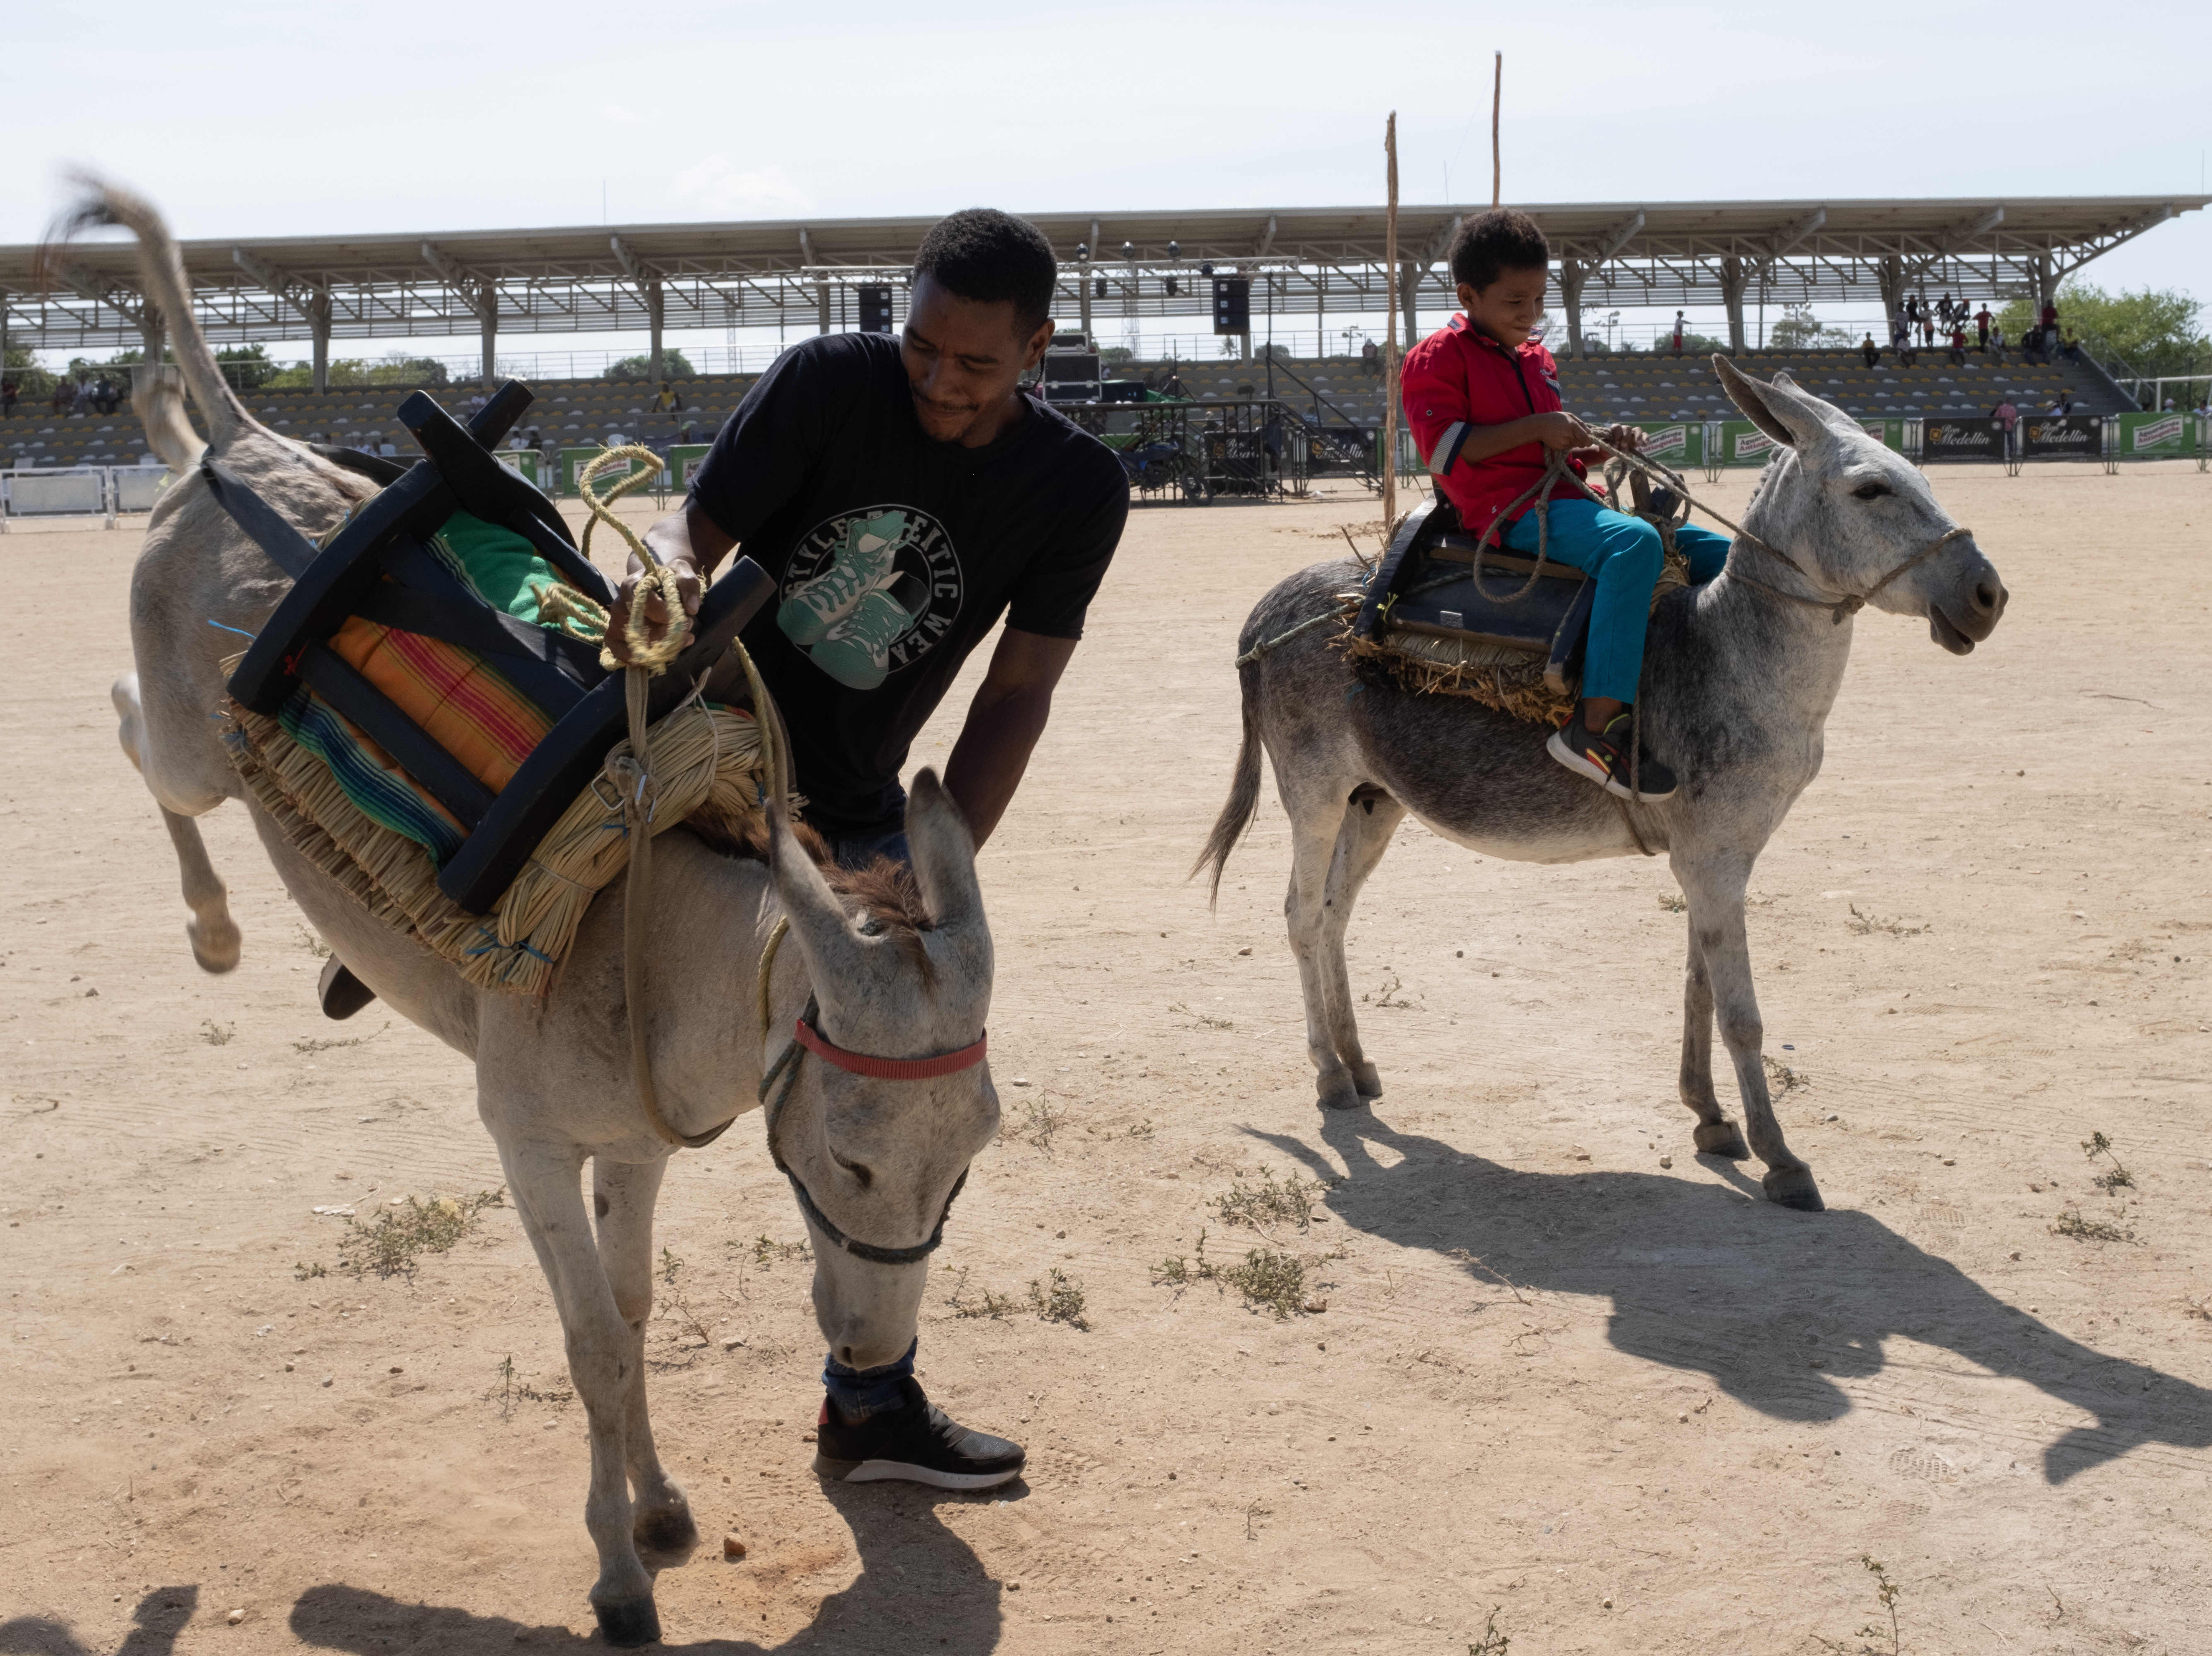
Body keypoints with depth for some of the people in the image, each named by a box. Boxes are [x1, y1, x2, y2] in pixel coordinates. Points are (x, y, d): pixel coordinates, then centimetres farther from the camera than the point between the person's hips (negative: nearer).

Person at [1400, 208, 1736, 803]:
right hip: (1508, 512, -9)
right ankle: (1596, 728, -43)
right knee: (1635, 542, -37)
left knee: (1720, 554, -2)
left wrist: (1600, 448, 9)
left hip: (1567, 505, 9)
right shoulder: (1438, 357, 0)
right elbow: (1445, 448, -12)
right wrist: (1535, 428, -15)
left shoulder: (1538, 360, 24)